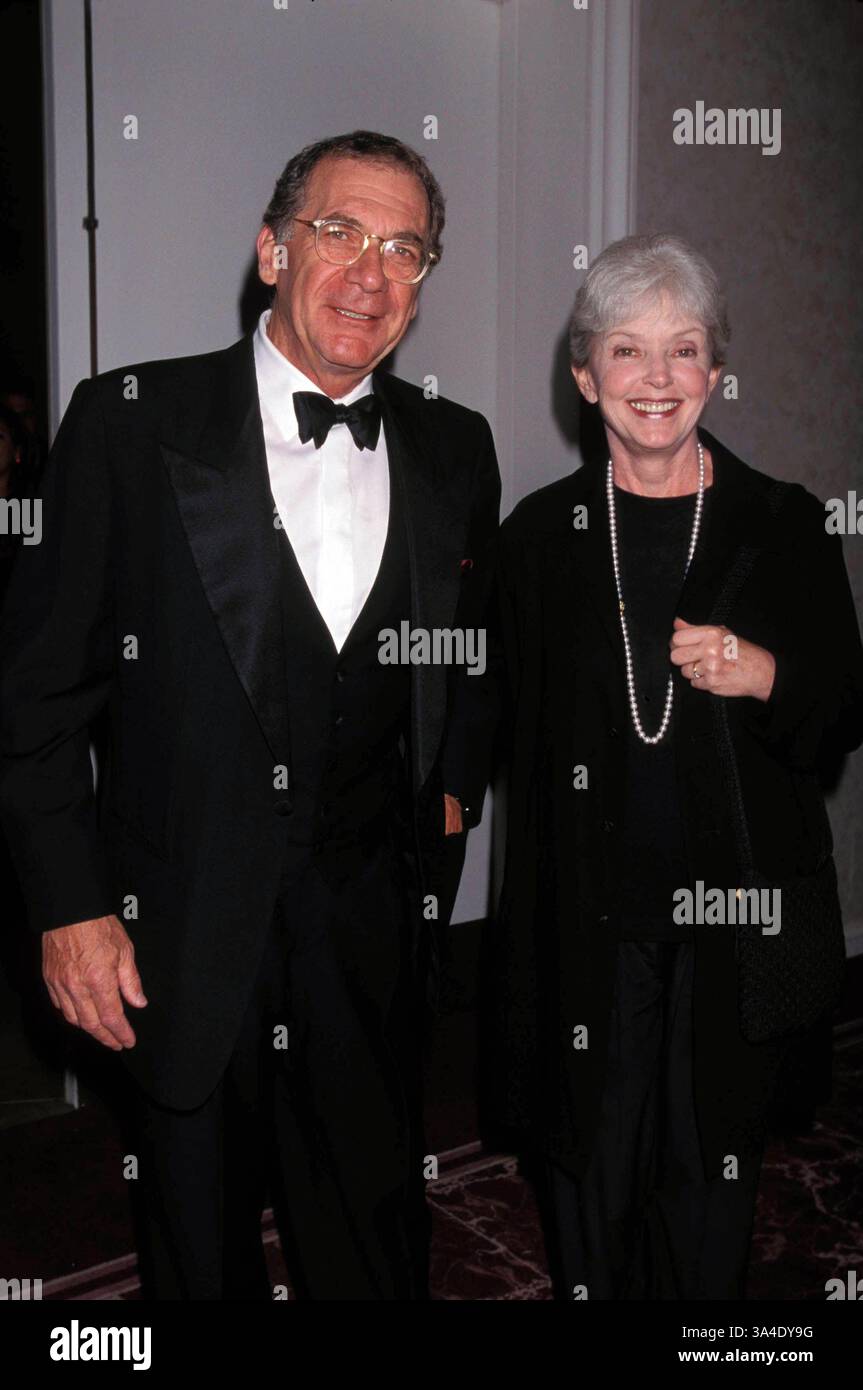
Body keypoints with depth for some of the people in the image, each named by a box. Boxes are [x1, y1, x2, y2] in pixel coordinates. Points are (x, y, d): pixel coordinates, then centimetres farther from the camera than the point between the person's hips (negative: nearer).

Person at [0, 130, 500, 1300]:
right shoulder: (129, 422, -8)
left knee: (377, 1244, 17)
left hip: (374, 936, 3)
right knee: (201, 1250, 17)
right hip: (184, 931, -2)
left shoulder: (454, 449, 4)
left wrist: (451, 782, 8)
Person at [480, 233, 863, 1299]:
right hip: (587, 915, 1)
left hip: (737, 911, 0)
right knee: (594, 1163, 10)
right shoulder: (542, 532, 4)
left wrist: (766, 677, -14)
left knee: (710, 1172, 8)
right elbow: (513, 723, 12)